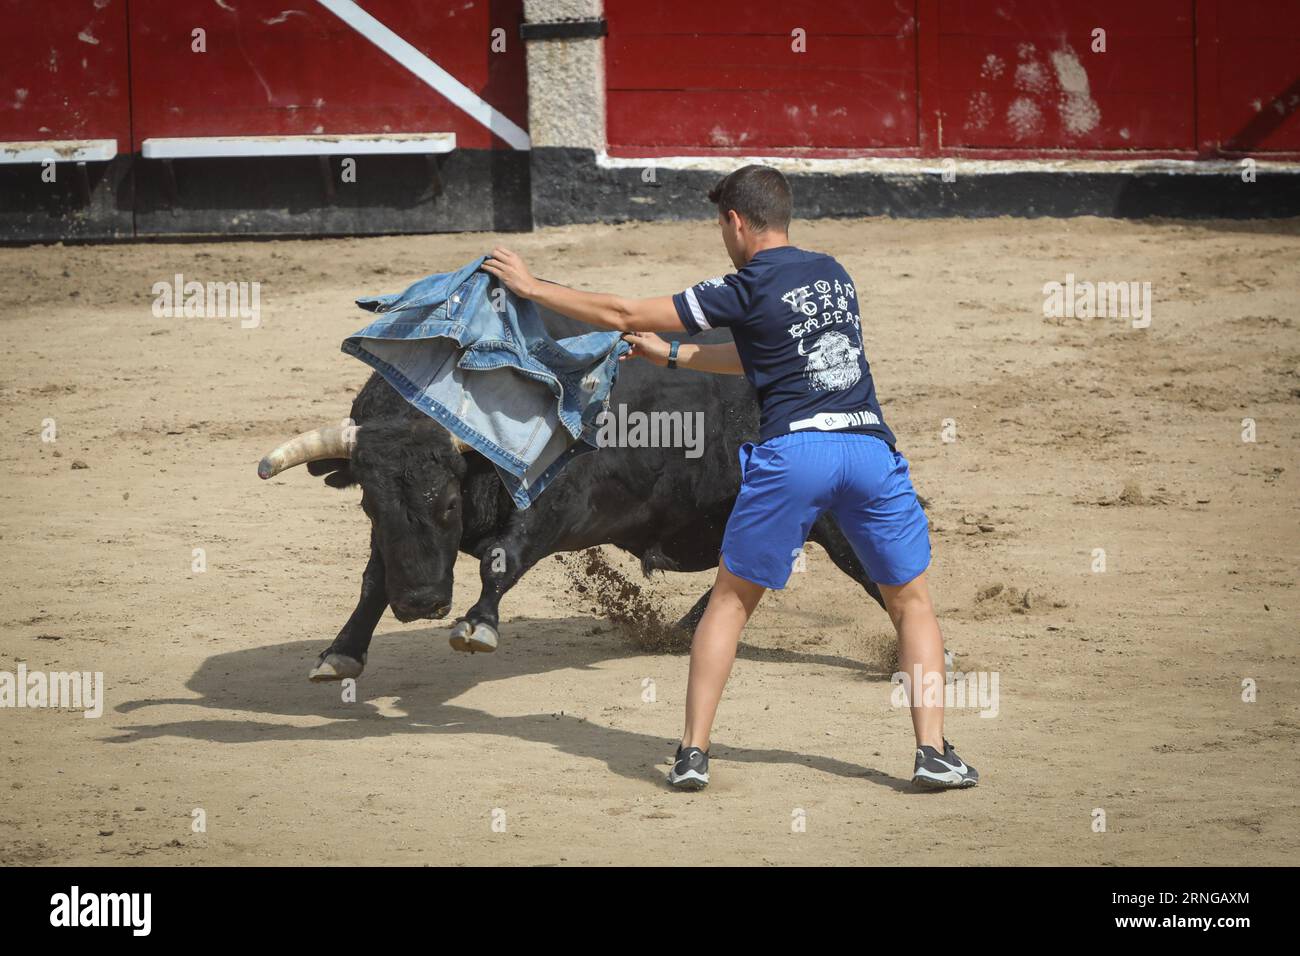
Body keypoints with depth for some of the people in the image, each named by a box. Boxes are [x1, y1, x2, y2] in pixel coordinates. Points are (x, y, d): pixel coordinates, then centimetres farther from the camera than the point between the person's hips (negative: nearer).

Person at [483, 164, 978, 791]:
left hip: (793, 450, -4)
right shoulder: (833, 275, 21)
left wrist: (530, 287, 17)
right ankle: (933, 753, 0)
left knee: (731, 597, 12)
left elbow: (623, 315, 6)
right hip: (870, 445, 4)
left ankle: (693, 752, 8)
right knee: (911, 601, 14)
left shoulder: (747, 289, 3)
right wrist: (671, 356, 42)